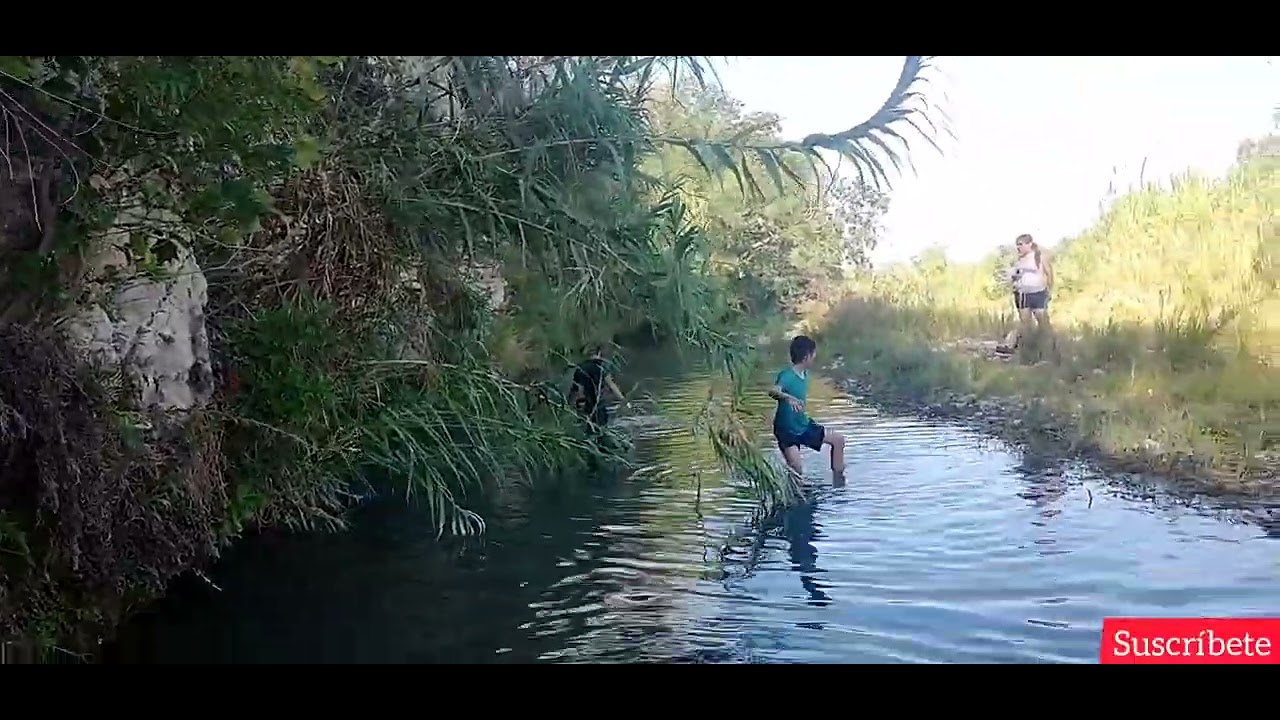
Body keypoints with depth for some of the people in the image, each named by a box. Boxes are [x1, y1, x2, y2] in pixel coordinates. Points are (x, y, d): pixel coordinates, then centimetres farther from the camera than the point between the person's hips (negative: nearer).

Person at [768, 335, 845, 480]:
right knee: (796, 468, -24)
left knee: (838, 439, 6)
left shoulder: (805, 374, 1)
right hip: (786, 429, -8)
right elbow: (773, 391, -45)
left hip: (803, 425, 8)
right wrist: (788, 398, -64)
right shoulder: (787, 376, -24)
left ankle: (838, 479, 15)